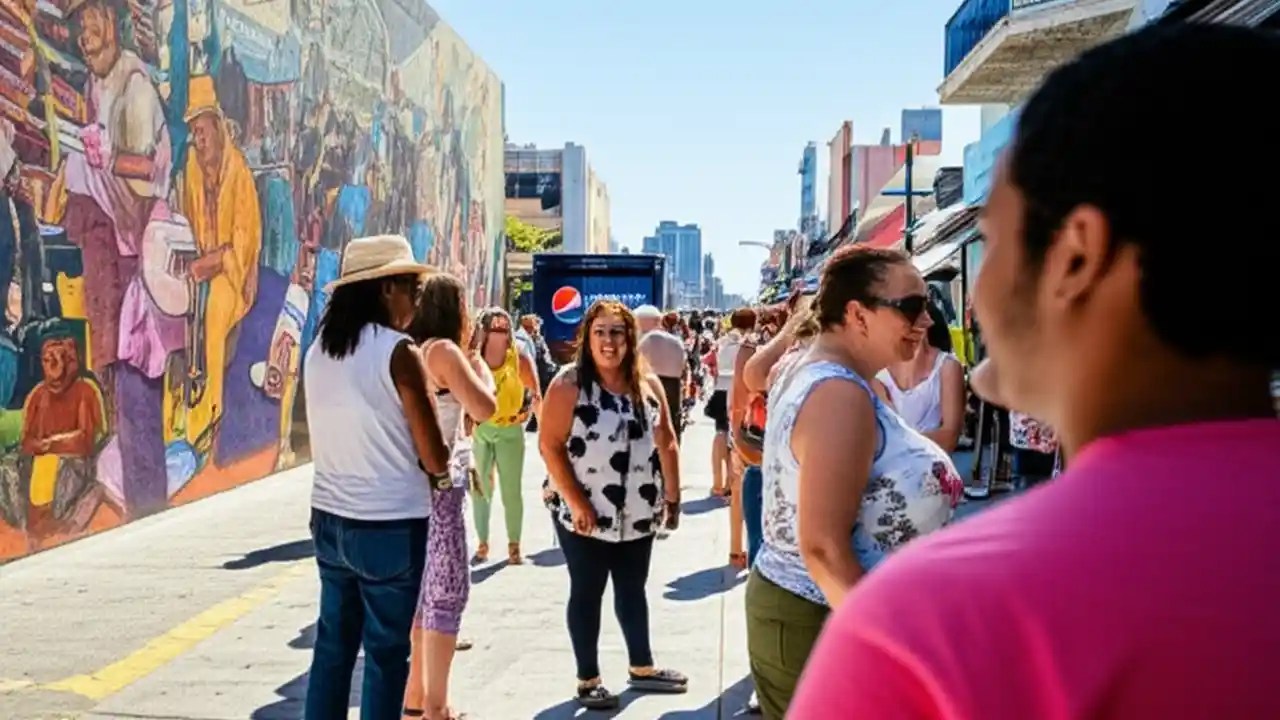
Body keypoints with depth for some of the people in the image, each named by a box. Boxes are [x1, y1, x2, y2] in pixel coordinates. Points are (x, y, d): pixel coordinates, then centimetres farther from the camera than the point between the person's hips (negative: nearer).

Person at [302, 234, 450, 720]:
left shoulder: (318, 351, 6)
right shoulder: (397, 352, -15)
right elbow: (435, 459, -13)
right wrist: (438, 465, 7)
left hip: (329, 518, 7)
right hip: (390, 525, -6)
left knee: (333, 643, 16)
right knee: (386, 653, 5)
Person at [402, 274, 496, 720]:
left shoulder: (410, 351, 12)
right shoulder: (443, 350, -13)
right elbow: (484, 409, -18)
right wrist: (479, 369, -2)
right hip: (437, 485, -9)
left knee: (423, 592, 16)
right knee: (447, 594, -2)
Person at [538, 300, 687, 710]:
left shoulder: (648, 385, 5)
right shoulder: (569, 384, -11)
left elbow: (666, 442, 9)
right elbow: (550, 445, -15)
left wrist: (672, 495, 6)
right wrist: (576, 502, -19)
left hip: (637, 513, 5)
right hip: (585, 514, -5)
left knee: (633, 590, 18)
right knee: (586, 594, 7)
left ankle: (642, 668, 33)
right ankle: (588, 680, 18)